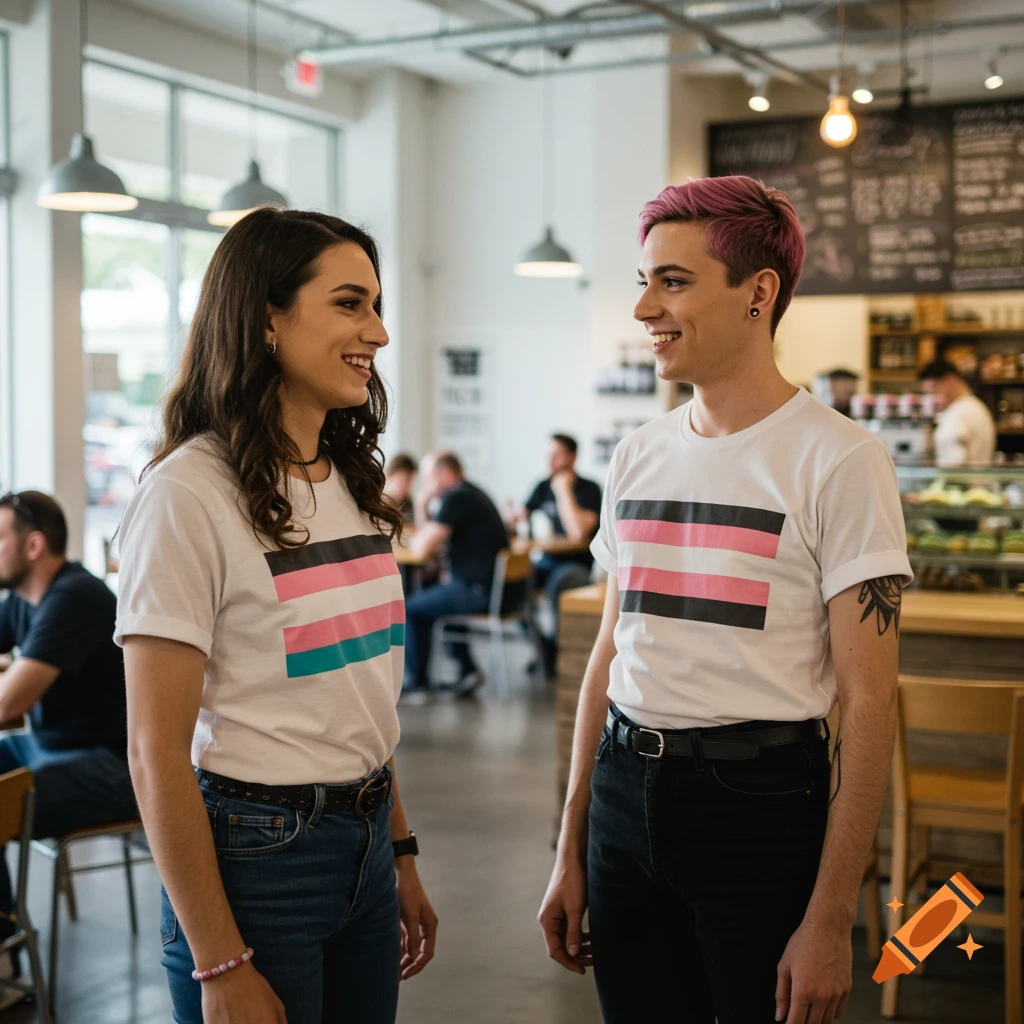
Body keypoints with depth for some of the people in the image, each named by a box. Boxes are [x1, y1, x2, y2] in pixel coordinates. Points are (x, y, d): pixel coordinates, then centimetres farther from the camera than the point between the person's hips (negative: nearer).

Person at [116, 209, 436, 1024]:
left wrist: (399, 853, 13)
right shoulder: (189, 495, -16)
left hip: (364, 846, 7)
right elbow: (157, 753, -17)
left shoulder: (354, 484, 8)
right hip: (256, 856, -7)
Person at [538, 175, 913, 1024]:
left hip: (758, 796, -5)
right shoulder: (638, 457, 7)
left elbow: (869, 703, -13)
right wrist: (570, 855, 11)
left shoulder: (839, 460, -11)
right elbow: (610, 658, 12)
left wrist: (831, 921, -14)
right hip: (626, 790, 5)